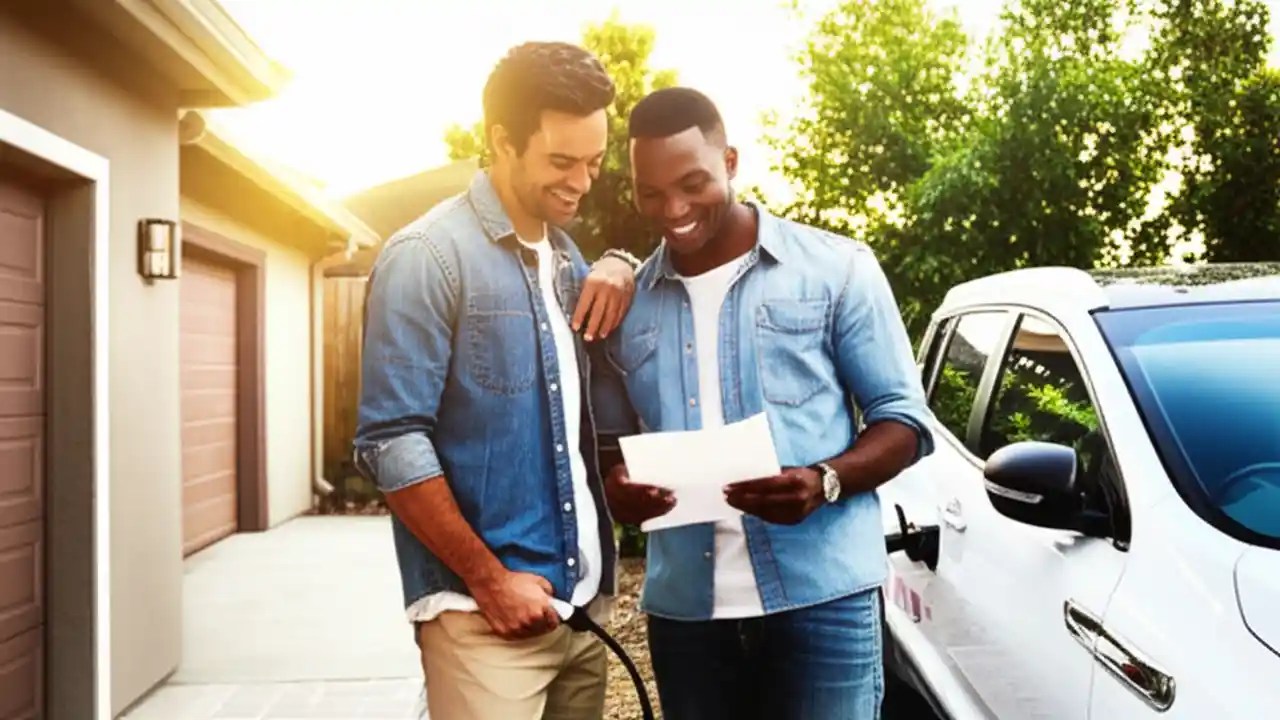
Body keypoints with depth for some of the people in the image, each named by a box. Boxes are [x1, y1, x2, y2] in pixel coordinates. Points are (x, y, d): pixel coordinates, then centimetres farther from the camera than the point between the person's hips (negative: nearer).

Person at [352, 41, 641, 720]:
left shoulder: (564, 254, 12)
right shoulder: (429, 255, -11)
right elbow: (391, 445, -15)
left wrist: (619, 268, 4)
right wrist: (489, 580, -14)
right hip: (483, 611, -7)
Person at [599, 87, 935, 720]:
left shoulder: (836, 268, 1)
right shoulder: (628, 303, 9)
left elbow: (904, 419, 1)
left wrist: (825, 481, -17)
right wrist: (616, 488, -8)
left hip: (821, 596, -3)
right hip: (684, 606, 3)